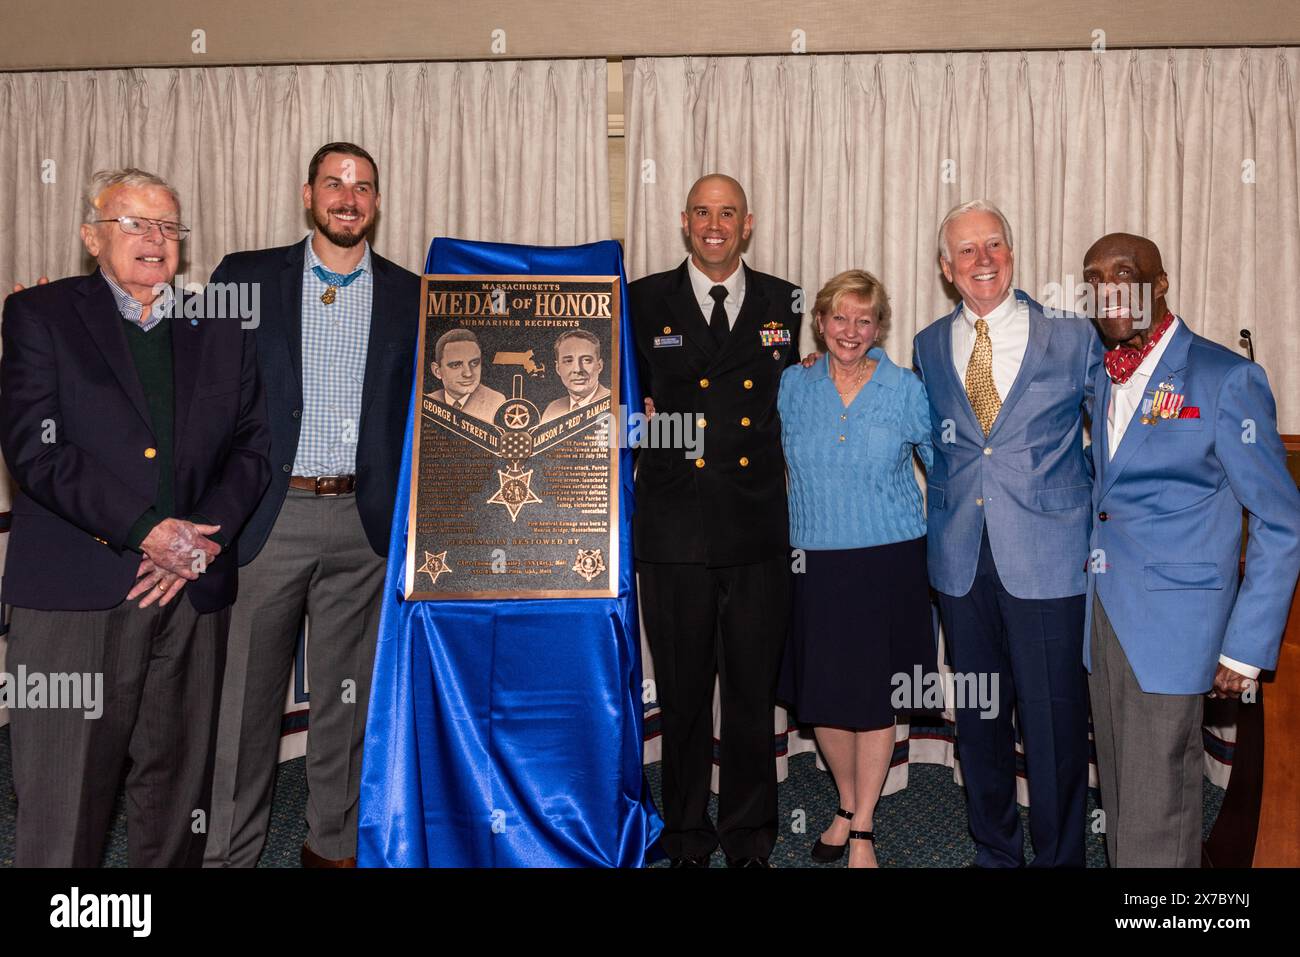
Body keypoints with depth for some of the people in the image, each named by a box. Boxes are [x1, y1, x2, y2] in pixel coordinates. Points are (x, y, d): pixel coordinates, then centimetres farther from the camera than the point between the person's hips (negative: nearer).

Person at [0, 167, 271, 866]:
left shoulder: (221, 332, 14)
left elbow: (252, 447, 8)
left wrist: (204, 535, -8)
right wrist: (144, 530, -15)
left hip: (191, 592, 3)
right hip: (76, 595, -3)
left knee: (178, 788, 11)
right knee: (63, 794, 1)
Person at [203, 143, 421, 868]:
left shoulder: (412, 297, 7)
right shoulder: (246, 278, 5)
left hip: (364, 524, 1)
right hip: (265, 515, -1)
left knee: (346, 694, 11)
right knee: (246, 693, 6)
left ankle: (334, 842, 26)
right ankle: (230, 848, 21)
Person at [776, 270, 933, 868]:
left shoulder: (906, 390, -2)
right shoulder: (794, 386, 3)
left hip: (888, 562, -2)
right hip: (815, 564, 2)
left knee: (873, 697, 6)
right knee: (821, 695, 8)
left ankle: (862, 829, 24)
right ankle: (846, 807, 34)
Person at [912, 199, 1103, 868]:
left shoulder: (1072, 335, 0)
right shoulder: (928, 347, 9)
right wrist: (943, 520, 9)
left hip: (1047, 560, -3)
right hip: (961, 562, 3)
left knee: (1053, 723, 2)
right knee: (978, 720, 14)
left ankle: (1059, 857, 24)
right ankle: (994, 851, 33)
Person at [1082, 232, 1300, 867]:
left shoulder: (1225, 378, -8)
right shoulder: (1096, 378, 11)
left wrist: (1246, 647, -11)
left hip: (1170, 623, -6)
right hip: (1101, 615, 6)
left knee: (1155, 816, -1)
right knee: (1118, 796, 15)